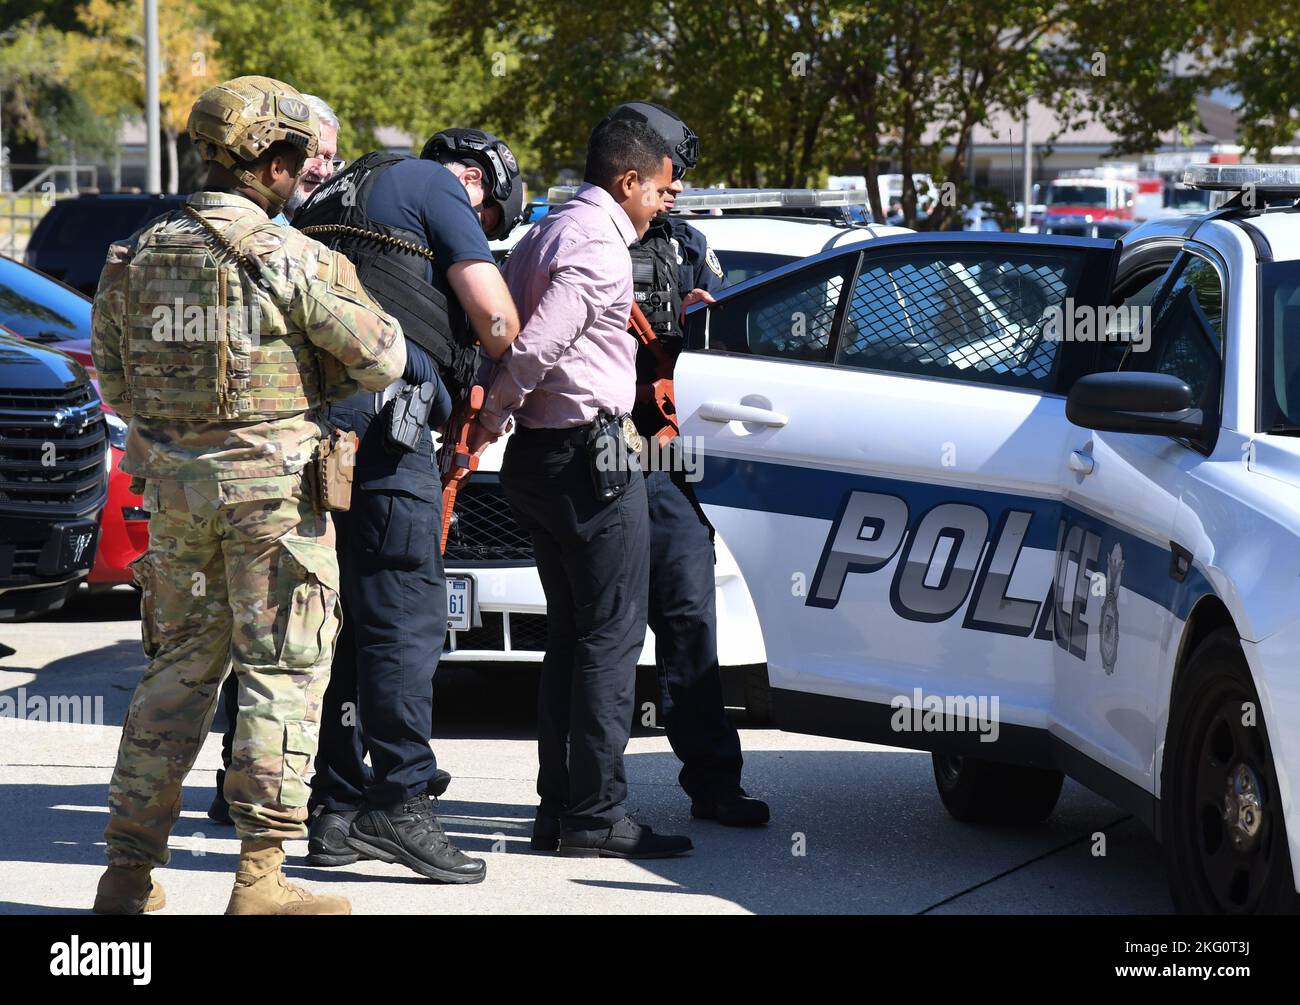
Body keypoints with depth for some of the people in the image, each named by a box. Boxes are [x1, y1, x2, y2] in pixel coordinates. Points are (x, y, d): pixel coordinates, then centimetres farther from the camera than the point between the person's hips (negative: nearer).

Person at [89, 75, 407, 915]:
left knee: (179, 670, 15)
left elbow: (115, 380, 13)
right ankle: (260, 881, -1)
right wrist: (364, 308, 12)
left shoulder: (138, 257, 5)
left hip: (175, 486, 6)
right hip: (274, 485, -5)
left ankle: (129, 874, 14)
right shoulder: (291, 259, -12)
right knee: (283, 679, 1)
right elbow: (379, 359, -9)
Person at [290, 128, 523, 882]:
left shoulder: (343, 193, 30)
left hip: (315, 417, 8)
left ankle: (339, 808, 12)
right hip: (381, 410, -8)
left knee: (353, 617, 11)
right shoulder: (436, 186, 4)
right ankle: (403, 800, -14)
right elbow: (497, 324, -3)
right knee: (405, 613, -9)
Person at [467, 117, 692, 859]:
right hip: (590, 455, -10)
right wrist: (494, 419, -9)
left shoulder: (544, 235, 17)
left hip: (539, 459, 10)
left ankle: (560, 805, 16)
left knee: (570, 636, 14)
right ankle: (596, 815, -6)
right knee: (612, 636, -6)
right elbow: (536, 345, -21)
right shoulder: (601, 247, -15)